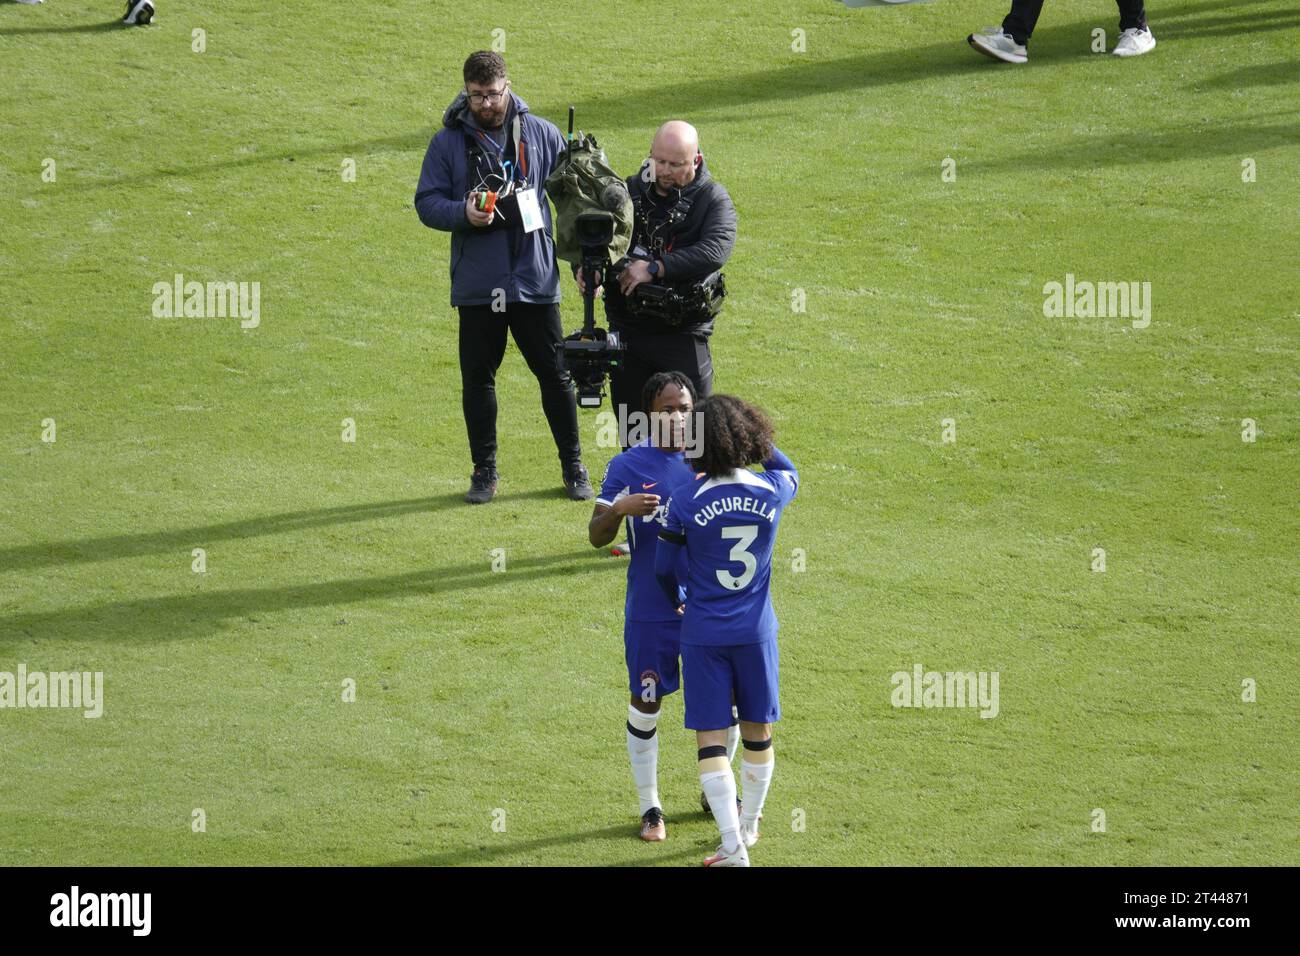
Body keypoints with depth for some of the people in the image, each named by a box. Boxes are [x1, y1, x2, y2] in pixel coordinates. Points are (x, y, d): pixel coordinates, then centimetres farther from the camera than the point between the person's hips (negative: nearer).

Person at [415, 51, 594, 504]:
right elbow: (426, 202, 1)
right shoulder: (448, 141, 1)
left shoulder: (541, 135, 3)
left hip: (536, 278, 0)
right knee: (477, 377, 7)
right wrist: (463, 214, -20)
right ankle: (484, 471, 19)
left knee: (554, 373, 5)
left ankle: (573, 466, 18)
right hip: (476, 284, 0)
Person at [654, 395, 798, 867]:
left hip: (704, 634, -3)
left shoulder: (684, 500, -15)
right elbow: (787, 470, 19)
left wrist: (678, 604, 17)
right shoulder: (772, 492, -9)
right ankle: (748, 825, 36)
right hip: (756, 632, 3)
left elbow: (663, 568, -3)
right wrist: (753, 437, 10)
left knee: (711, 736, 2)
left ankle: (733, 846, -4)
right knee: (758, 730, 19)